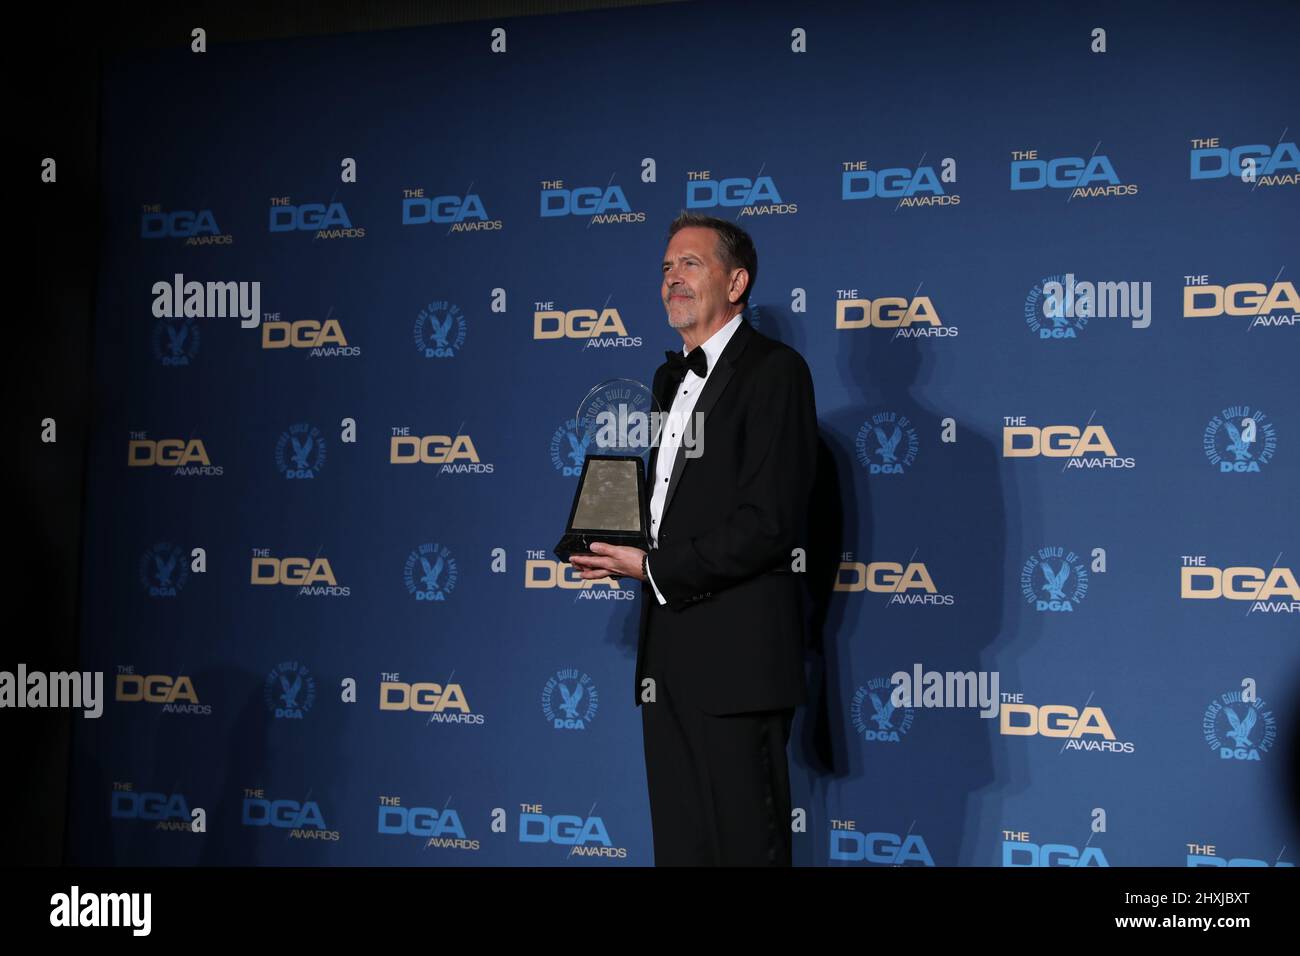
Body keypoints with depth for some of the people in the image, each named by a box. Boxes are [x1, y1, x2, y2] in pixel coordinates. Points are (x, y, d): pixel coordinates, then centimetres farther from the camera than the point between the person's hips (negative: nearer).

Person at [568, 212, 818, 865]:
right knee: (679, 842, 13)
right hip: (668, 651, 8)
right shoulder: (672, 378, 19)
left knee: (745, 844, -1)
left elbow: (769, 523, -17)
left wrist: (655, 567, -13)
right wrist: (614, 546, 6)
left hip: (736, 656, -8)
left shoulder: (774, 371, -9)